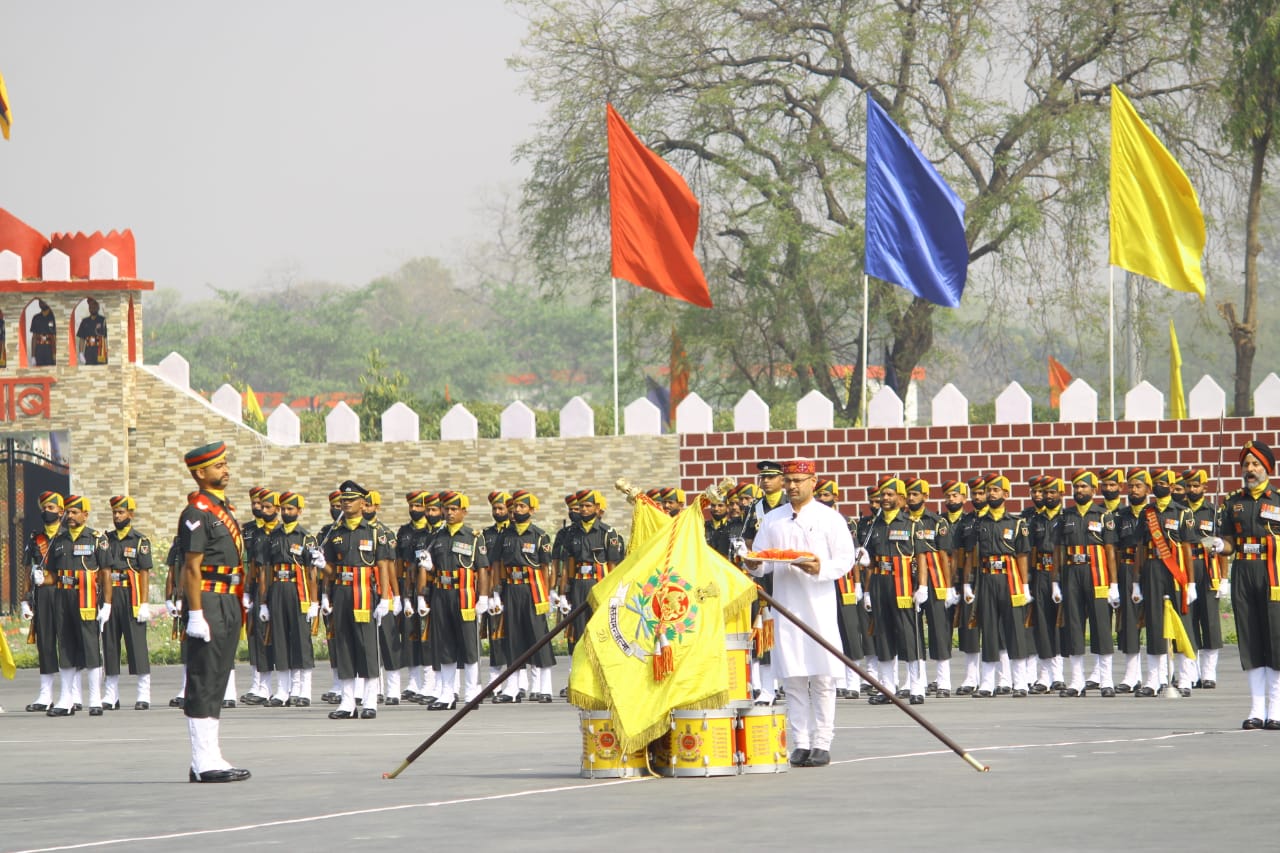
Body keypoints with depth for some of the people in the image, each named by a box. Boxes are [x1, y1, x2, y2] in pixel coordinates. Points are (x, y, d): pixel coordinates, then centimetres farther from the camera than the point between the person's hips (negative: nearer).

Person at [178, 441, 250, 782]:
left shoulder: (224, 508, 17)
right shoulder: (197, 512, -12)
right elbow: (192, 567, -16)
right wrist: (196, 614, -21)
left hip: (229, 604, 10)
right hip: (209, 604, -10)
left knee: (216, 684, 12)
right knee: (203, 683, -7)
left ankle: (210, 758, 16)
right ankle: (204, 763, -7)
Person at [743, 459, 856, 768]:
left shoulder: (829, 519, 2)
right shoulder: (772, 520, 12)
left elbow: (845, 559, -2)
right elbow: (762, 562, 14)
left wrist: (821, 568, -20)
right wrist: (755, 565, -10)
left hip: (819, 606, -3)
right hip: (785, 604, 3)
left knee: (822, 678, -3)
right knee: (793, 679, 2)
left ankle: (822, 743, 1)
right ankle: (800, 744, 6)